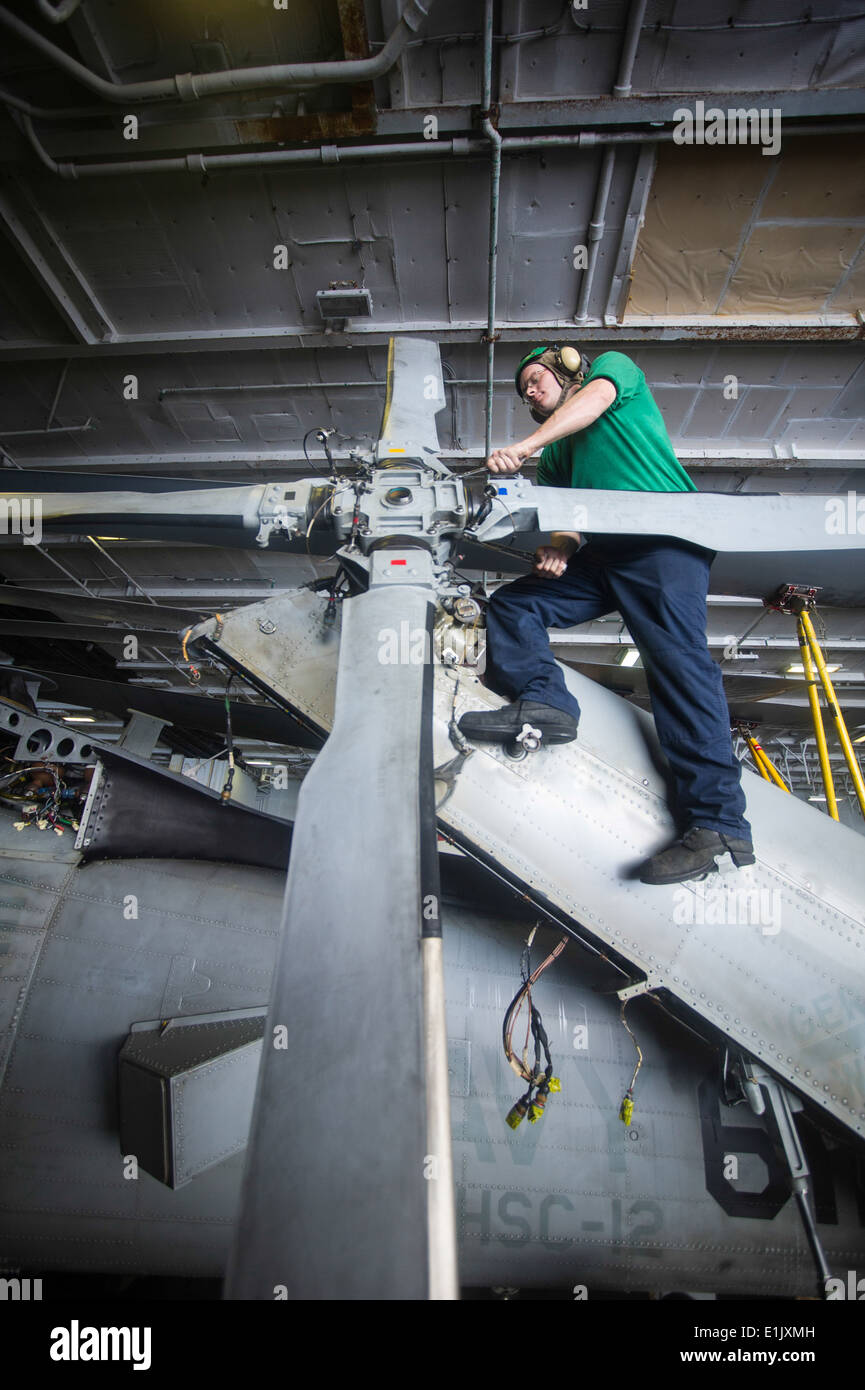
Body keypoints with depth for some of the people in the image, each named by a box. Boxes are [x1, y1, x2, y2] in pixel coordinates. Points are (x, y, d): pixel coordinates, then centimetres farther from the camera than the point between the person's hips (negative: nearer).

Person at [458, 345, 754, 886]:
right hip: (601, 554, 7)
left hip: (665, 537, -7)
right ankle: (543, 699, -24)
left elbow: (594, 399, -4)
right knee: (511, 603, -4)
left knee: (679, 662, -20)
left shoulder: (615, 366, 21)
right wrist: (562, 547, -8)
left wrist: (526, 444, -18)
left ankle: (719, 822, -23)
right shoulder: (557, 454, 32)